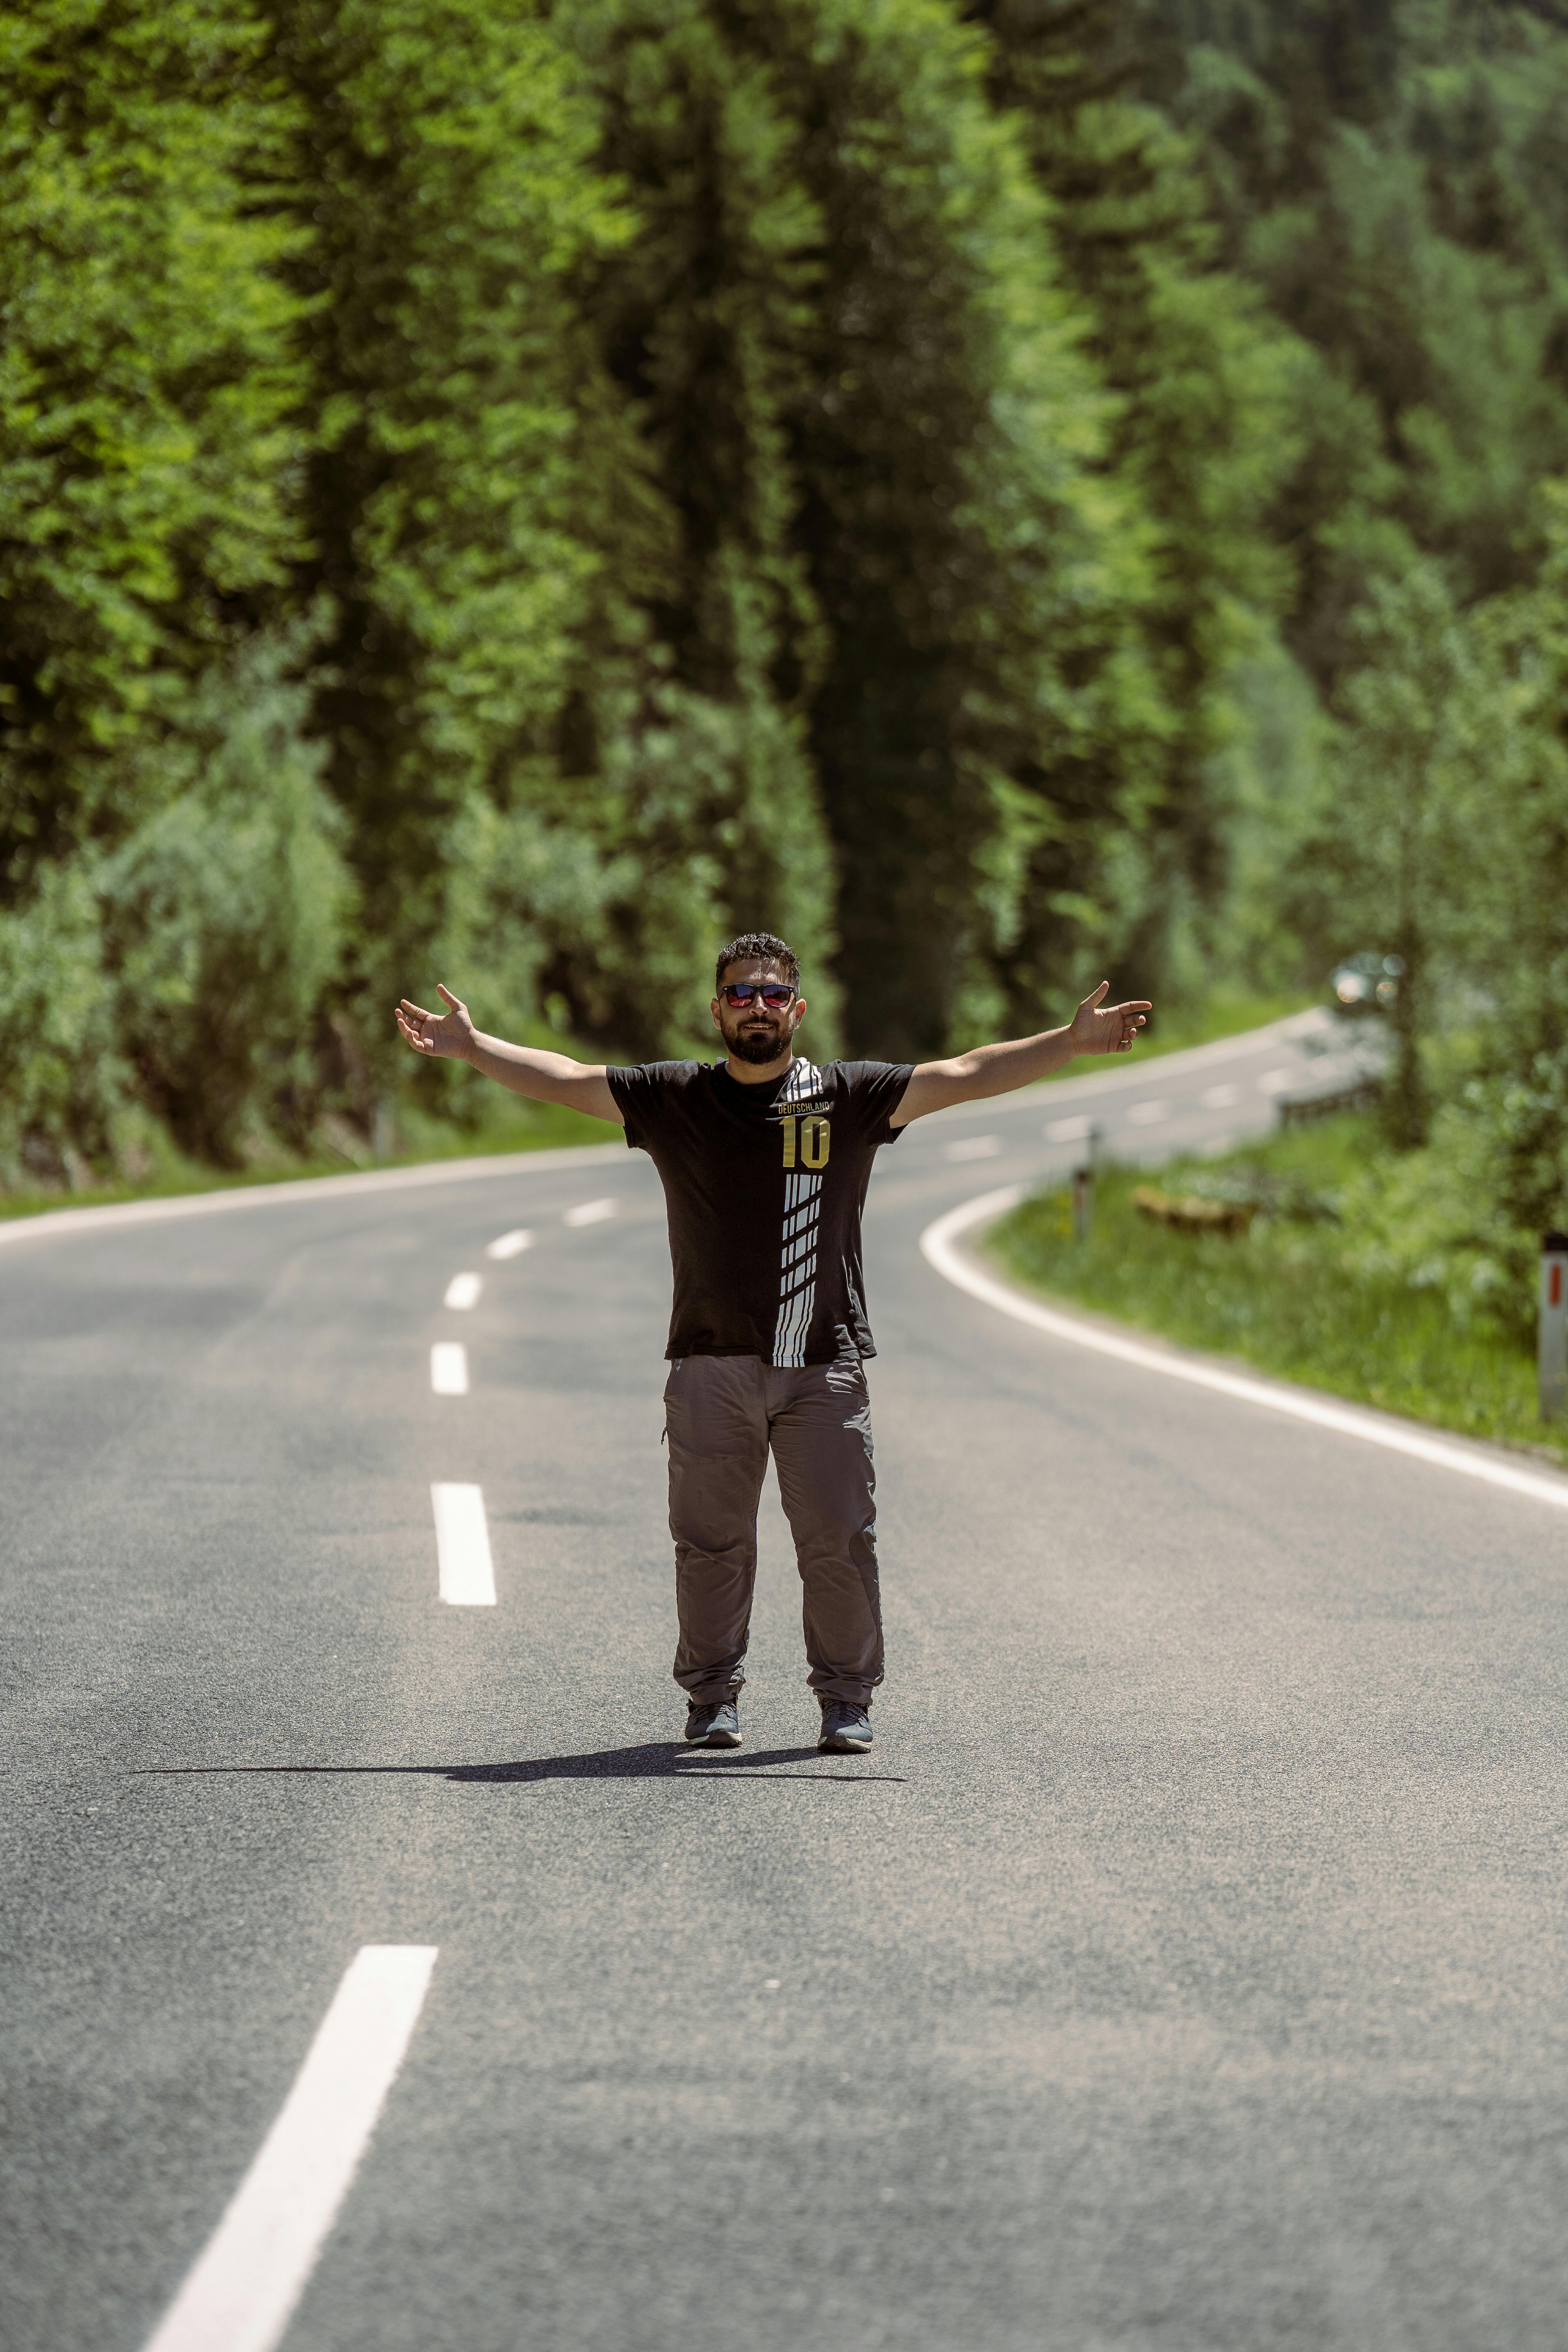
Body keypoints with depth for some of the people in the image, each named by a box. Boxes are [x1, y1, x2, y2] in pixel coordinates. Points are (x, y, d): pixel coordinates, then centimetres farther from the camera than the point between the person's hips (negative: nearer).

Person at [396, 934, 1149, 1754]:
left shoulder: (850, 1097, 4)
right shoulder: (671, 1098, 7)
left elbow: (966, 1075, 1)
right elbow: (562, 1078, 8)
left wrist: (1072, 1040, -5)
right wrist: (472, 1045, 2)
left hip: (824, 1369, 0)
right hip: (711, 1368, 1)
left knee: (839, 1539, 0)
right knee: (710, 1540, 4)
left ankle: (846, 1699, 12)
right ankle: (712, 1696, 15)